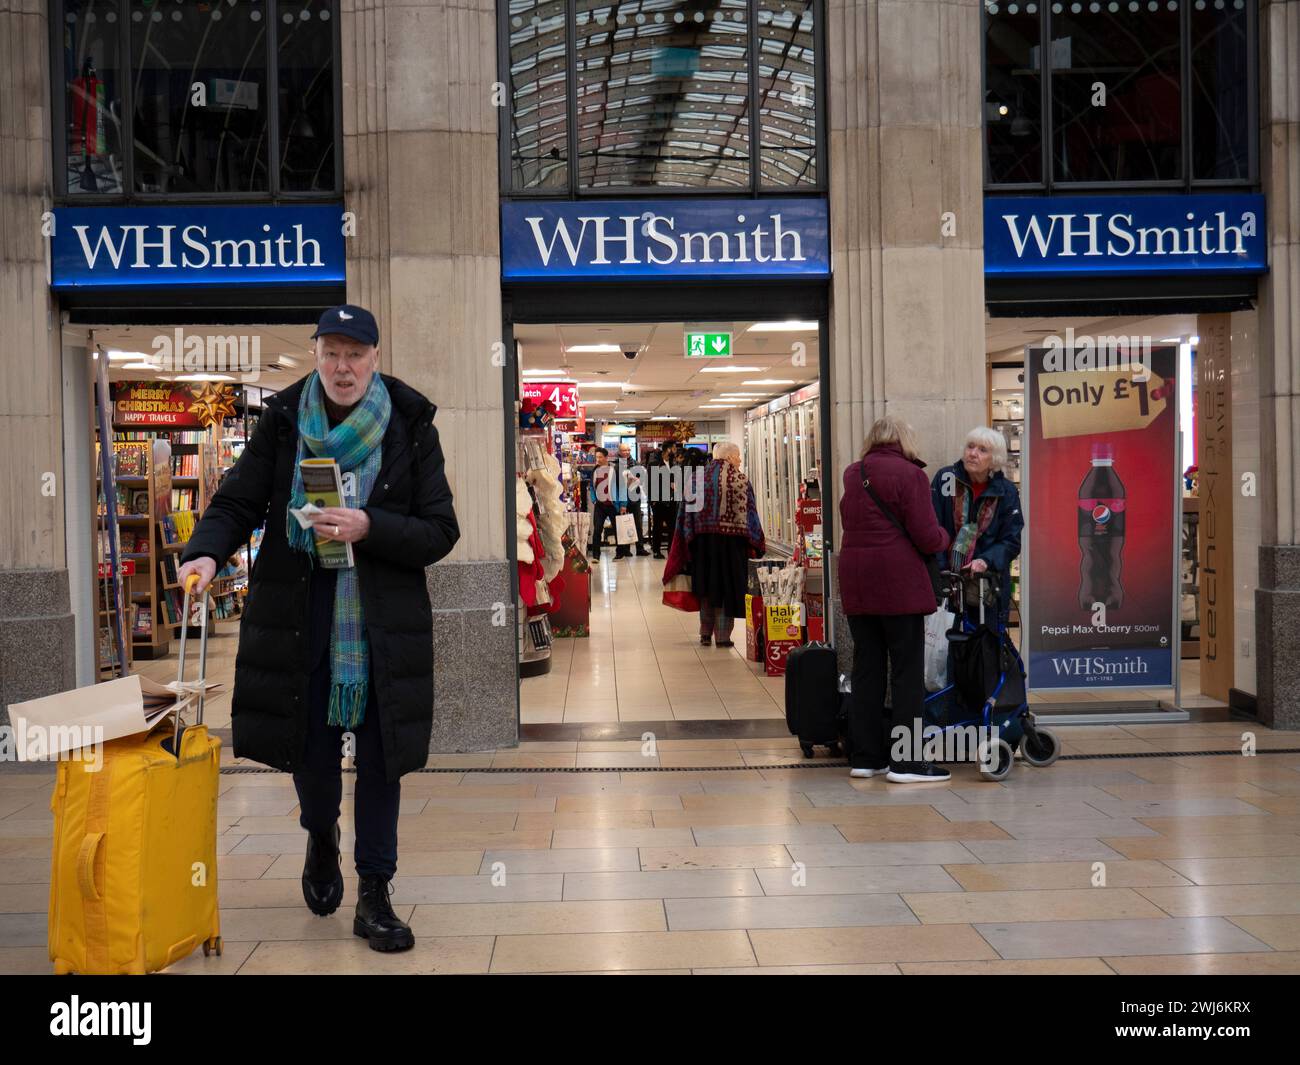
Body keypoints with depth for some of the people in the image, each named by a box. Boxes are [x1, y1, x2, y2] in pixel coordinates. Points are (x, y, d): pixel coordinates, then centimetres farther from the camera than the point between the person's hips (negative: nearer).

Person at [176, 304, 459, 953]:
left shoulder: (410, 428, -2)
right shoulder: (284, 422, 2)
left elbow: (441, 532, -4)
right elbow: (237, 502, 3)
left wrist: (369, 529, -19)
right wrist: (205, 552, -18)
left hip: (383, 623, -1)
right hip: (301, 618, 1)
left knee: (380, 758, 3)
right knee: (310, 745, 9)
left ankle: (374, 896, 16)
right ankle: (321, 838, 43)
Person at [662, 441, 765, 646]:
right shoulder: (739, 479, -6)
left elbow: (688, 511, 4)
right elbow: (746, 513, -9)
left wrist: (690, 540, 7)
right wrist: (754, 544, -3)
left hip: (703, 538, 4)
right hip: (730, 540, -4)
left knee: (707, 585, 15)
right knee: (726, 586, 3)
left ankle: (705, 633, 19)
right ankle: (722, 636, 4)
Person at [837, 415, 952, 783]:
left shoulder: (851, 474, 11)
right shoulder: (909, 473, -8)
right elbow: (927, 538, -12)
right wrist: (944, 538, 9)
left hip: (855, 582, 6)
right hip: (898, 581, -6)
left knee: (866, 667, 11)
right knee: (907, 670, 1)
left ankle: (865, 756, 16)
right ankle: (904, 762, 1)